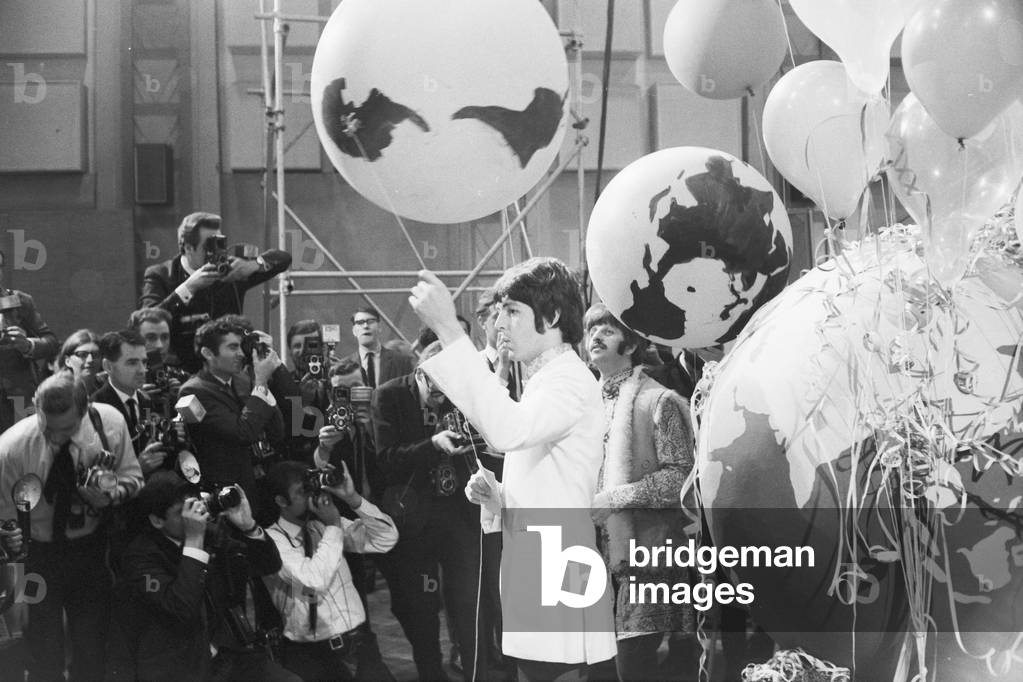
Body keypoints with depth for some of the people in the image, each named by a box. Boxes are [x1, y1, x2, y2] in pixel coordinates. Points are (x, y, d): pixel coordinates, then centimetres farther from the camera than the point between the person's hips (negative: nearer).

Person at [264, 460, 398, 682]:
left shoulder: (324, 523, 9)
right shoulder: (273, 540, -7)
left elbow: (386, 539, 3)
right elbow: (316, 580, -21)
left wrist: (353, 498, -7)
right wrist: (333, 526, -12)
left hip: (360, 638, 4)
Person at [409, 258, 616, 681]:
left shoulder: (571, 380, -12)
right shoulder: (544, 383, 19)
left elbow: (507, 429, -33)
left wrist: (448, 330, -32)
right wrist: (497, 500, 3)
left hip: (559, 601, -10)